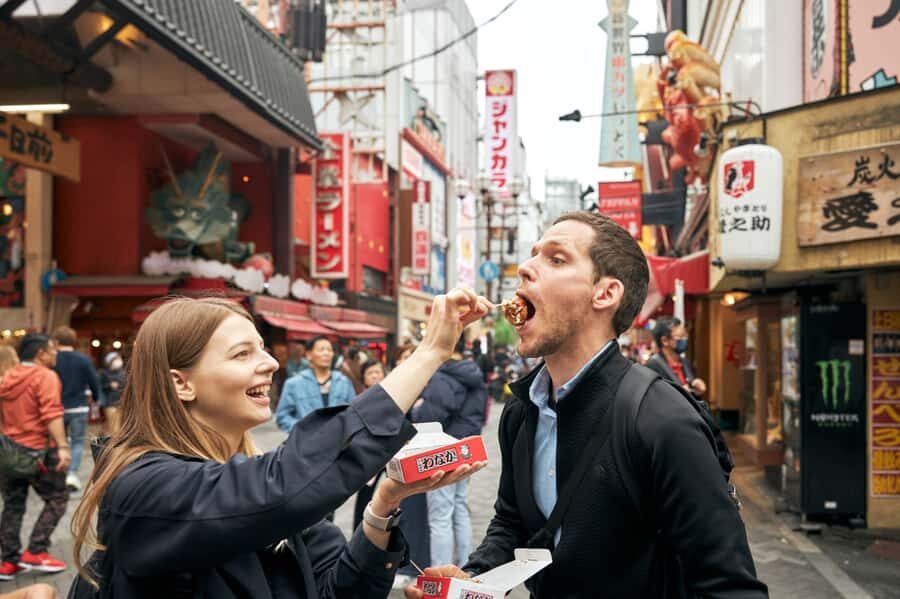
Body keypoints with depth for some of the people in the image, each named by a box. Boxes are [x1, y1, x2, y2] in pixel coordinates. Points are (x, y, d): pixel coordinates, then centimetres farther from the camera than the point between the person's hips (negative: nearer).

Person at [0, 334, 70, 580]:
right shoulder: (45, 376, -10)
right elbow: (51, 414, -22)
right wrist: (62, 446, -27)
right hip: (38, 450, -7)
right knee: (56, 499, 5)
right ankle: (35, 552, -2)